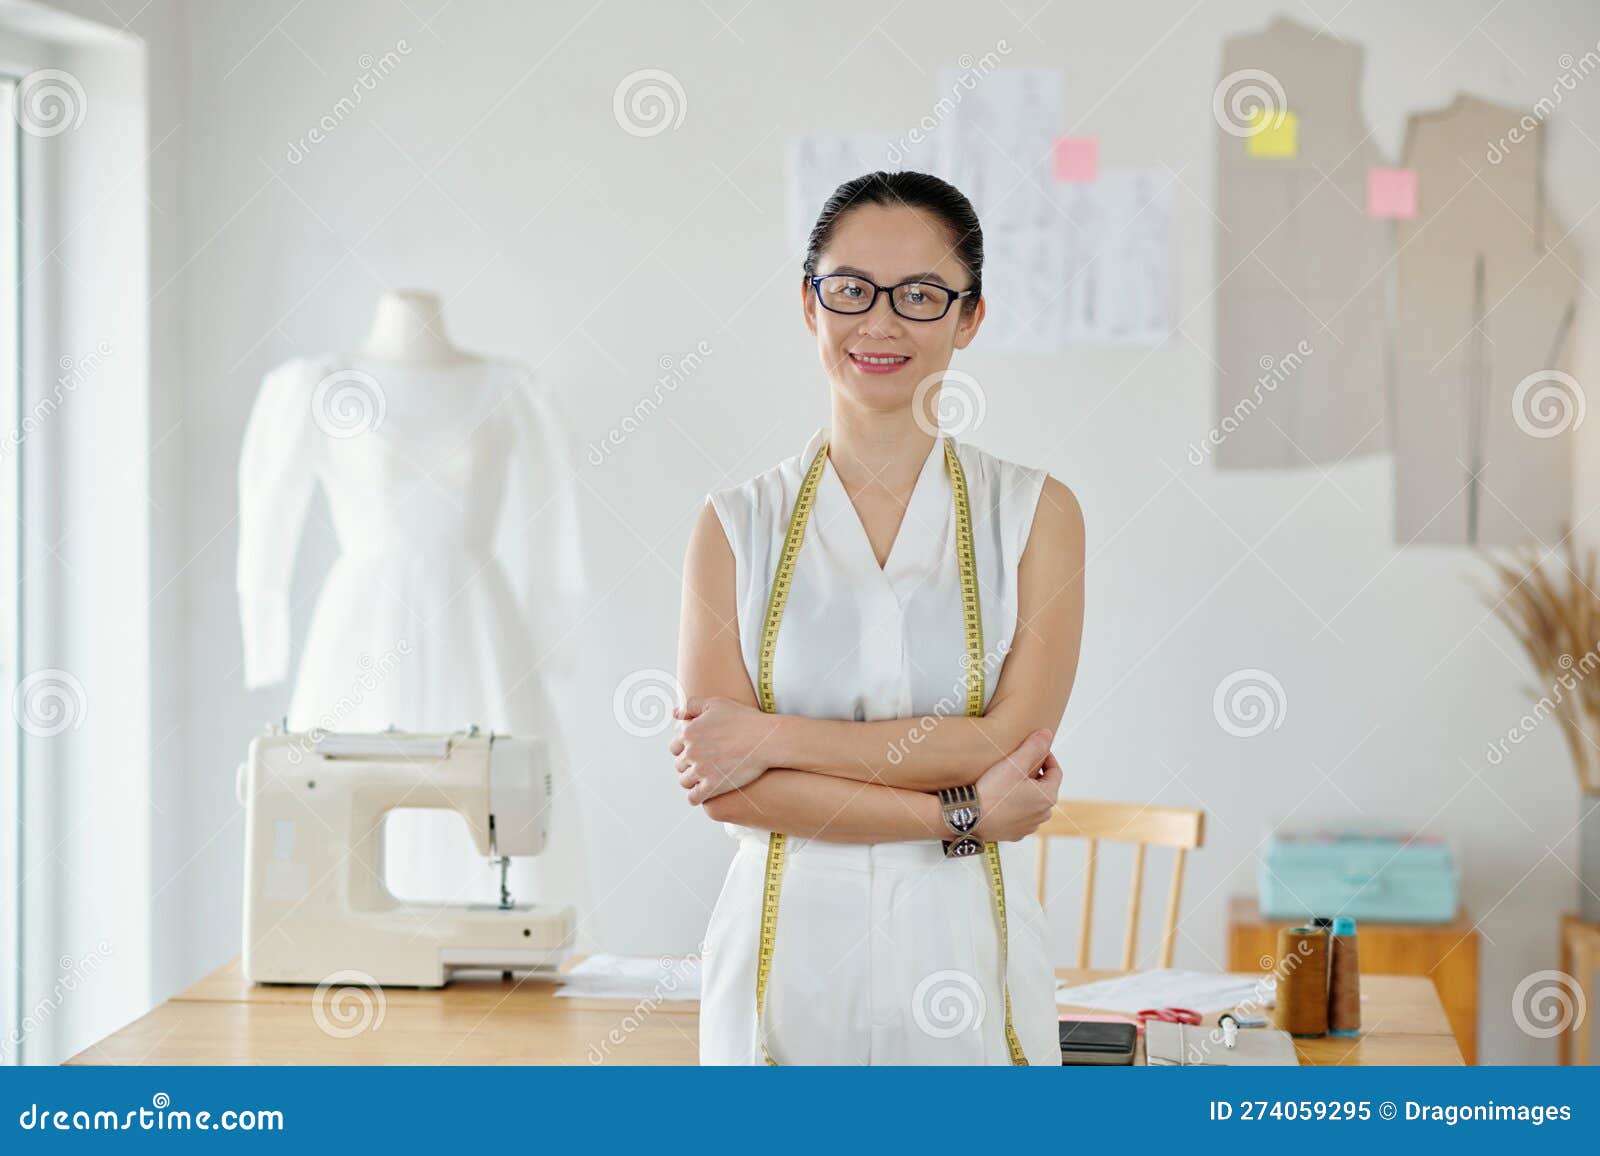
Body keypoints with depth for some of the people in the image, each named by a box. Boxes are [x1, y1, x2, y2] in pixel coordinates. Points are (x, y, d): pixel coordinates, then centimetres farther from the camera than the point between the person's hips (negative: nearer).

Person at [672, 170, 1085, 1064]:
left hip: (966, 958, 0)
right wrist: (959, 814, -13)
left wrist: (772, 737, -11)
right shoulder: (739, 524, 2)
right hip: (790, 959, 0)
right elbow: (722, 787, -7)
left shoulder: (1035, 514, 2)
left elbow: (1009, 741, -10)